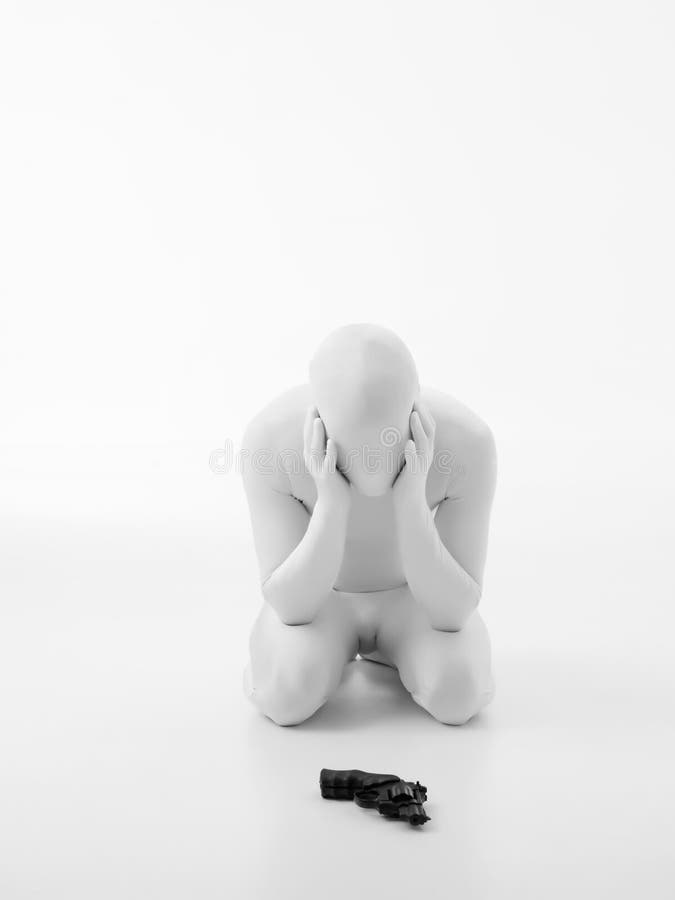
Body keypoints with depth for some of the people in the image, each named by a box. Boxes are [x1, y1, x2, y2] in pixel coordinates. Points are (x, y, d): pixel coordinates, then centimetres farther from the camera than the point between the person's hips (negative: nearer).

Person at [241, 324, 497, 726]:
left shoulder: (469, 442, -31)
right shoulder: (271, 440, -31)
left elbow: (454, 612, -27)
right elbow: (292, 607, -28)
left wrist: (412, 503, -43)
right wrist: (331, 505, -44)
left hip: (417, 603, 1)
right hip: (318, 604, 0)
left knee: (457, 693, -29)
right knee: (286, 691, -31)